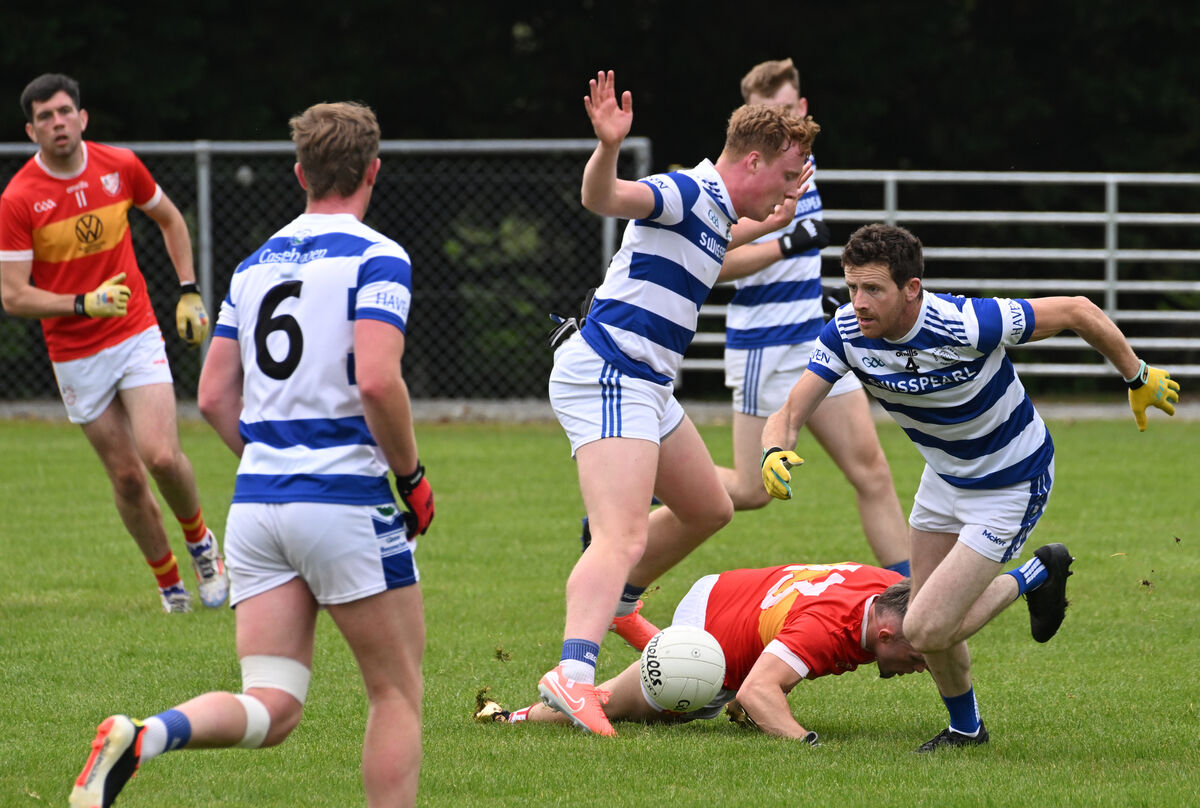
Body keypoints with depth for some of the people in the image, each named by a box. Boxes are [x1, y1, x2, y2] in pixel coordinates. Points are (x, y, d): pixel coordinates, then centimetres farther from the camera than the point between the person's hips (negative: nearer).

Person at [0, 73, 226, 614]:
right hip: (76, 356, -1)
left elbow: (169, 219, 16)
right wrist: (86, 304, -22)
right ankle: (169, 582, 20)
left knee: (162, 456, -15)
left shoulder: (121, 167, -4)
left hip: (137, 335, 1)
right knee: (126, 475, 2)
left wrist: (189, 292, 10)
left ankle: (199, 539, 15)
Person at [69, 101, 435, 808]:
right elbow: (376, 380, -19)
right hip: (348, 501, -6)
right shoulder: (376, 258, -6)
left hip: (257, 502, 6)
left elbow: (214, 396, 16)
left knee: (272, 708, 1)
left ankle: (142, 738, -26)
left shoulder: (256, 265, 15)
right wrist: (412, 476, -6)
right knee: (397, 693, 8)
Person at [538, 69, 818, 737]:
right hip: (606, 374, -10)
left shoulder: (718, 213, 16)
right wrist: (609, 148, -52)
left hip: (645, 388, 10)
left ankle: (615, 600, 40)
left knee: (709, 509, 25)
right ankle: (574, 675, -40)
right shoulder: (687, 192, -14)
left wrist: (768, 225, 38)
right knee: (624, 537, -25)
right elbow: (605, 198, -33)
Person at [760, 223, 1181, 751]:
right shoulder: (847, 332, -19)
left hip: (1010, 485, -6)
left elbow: (1078, 312, -24)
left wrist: (1139, 379, -10)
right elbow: (790, 414, -18)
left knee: (926, 631, -13)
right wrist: (774, 453, -43)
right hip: (945, 476, 6)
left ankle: (1032, 578, 13)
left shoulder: (965, 326, -35)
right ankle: (964, 727, 42)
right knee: (929, 623, 13)